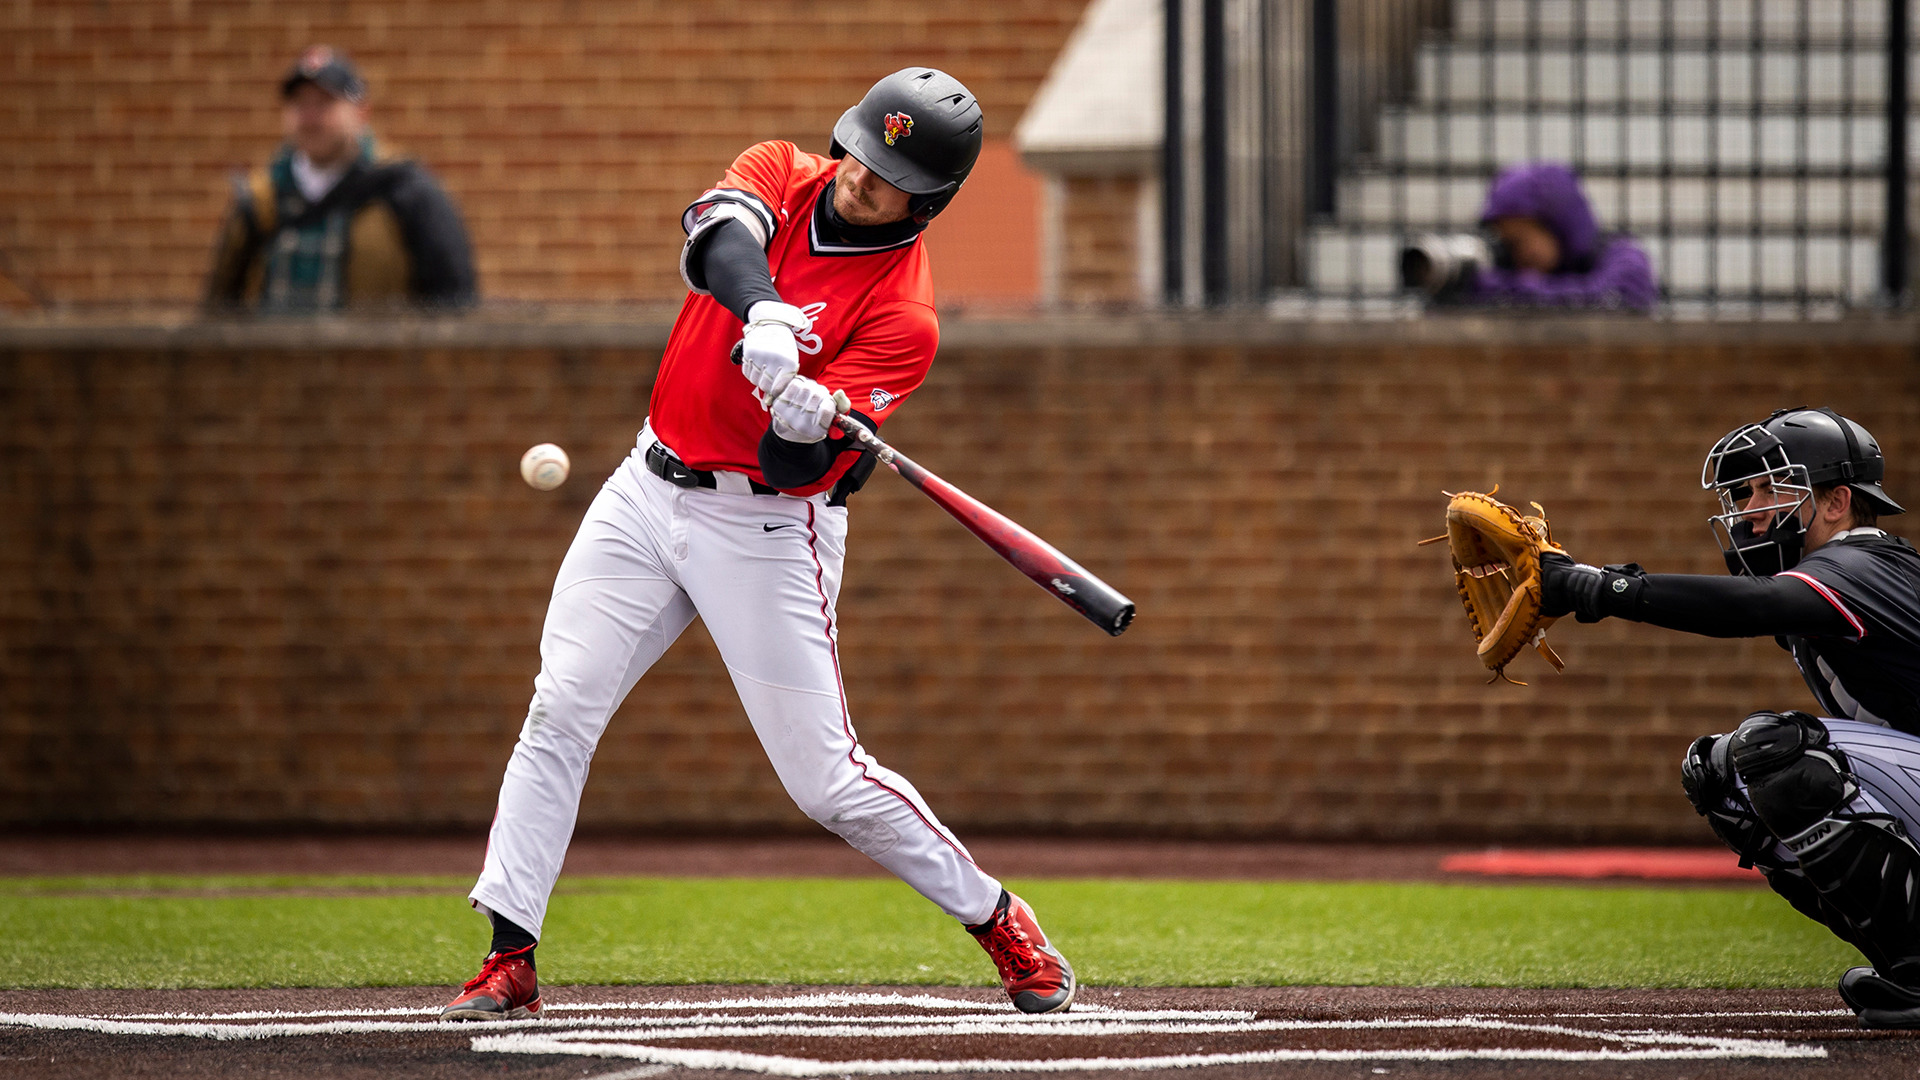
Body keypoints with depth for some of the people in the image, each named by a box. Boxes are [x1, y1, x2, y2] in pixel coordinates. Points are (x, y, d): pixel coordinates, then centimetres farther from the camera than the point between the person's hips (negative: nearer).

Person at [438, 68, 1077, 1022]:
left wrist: (806, 420, -44)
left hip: (766, 528, -4)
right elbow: (718, 234, -26)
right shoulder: (785, 176, -1)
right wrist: (764, 314, -46)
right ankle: (509, 962, -3)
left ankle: (994, 917, 15)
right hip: (650, 491, 4)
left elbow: (795, 467, -21)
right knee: (560, 710, -6)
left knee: (825, 780, -5)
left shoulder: (903, 316, -15)